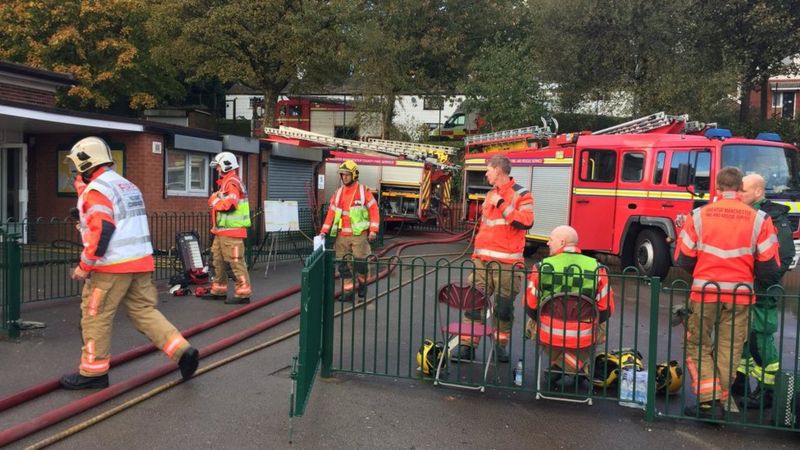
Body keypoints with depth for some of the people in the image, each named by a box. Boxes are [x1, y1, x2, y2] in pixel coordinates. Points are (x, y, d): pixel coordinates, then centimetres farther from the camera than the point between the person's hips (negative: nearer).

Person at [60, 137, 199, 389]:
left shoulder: (96, 190, -10)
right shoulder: (128, 186, 18)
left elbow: (101, 231, -20)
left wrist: (84, 266, -13)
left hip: (112, 266, -8)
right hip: (140, 262, 8)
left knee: (96, 316, 4)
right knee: (144, 311, 11)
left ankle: (93, 372, 14)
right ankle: (182, 350, -1)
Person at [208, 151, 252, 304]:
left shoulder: (232, 183, -14)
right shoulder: (226, 183, 20)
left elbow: (229, 204, -24)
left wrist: (215, 200, -9)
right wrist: (216, 199, 1)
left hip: (231, 231, -11)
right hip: (222, 231, 11)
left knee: (236, 262, -8)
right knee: (217, 259, 16)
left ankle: (243, 293, -5)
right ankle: (219, 289, 25)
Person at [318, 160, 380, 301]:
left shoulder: (364, 191, -1)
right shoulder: (338, 193, 11)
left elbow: (374, 210, -2)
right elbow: (331, 213, 9)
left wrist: (373, 230, -10)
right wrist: (324, 230, 0)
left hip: (359, 235, -4)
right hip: (342, 236, 4)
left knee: (360, 262, 1)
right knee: (343, 264, 3)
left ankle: (362, 283, 26)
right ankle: (348, 290, 10)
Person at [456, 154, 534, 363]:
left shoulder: (521, 194, -4)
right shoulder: (490, 194, 18)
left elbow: (526, 222, -19)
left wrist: (503, 205, -19)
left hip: (507, 262, -5)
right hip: (483, 260, 6)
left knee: (504, 306, 3)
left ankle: (500, 344, 19)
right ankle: (468, 345, 0)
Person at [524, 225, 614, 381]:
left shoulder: (542, 267, -13)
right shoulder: (596, 268, -9)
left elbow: (530, 305, -6)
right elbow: (606, 308, -5)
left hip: (548, 337, -1)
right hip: (583, 340, 1)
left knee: (532, 323, 32)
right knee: (601, 327, 33)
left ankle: (557, 363, 12)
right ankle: (581, 366, 17)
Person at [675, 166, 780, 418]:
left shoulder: (699, 215, -6)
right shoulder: (759, 219, -4)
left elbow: (683, 259, -2)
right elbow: (769, 264, -1)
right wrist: (761, 285, 19)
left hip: (704, 291, -1)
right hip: (740, 294, 1)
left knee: (697, 345, 12)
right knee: (728, 349, 12)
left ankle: (707, 400, 3)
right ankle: (722, 400, 19)